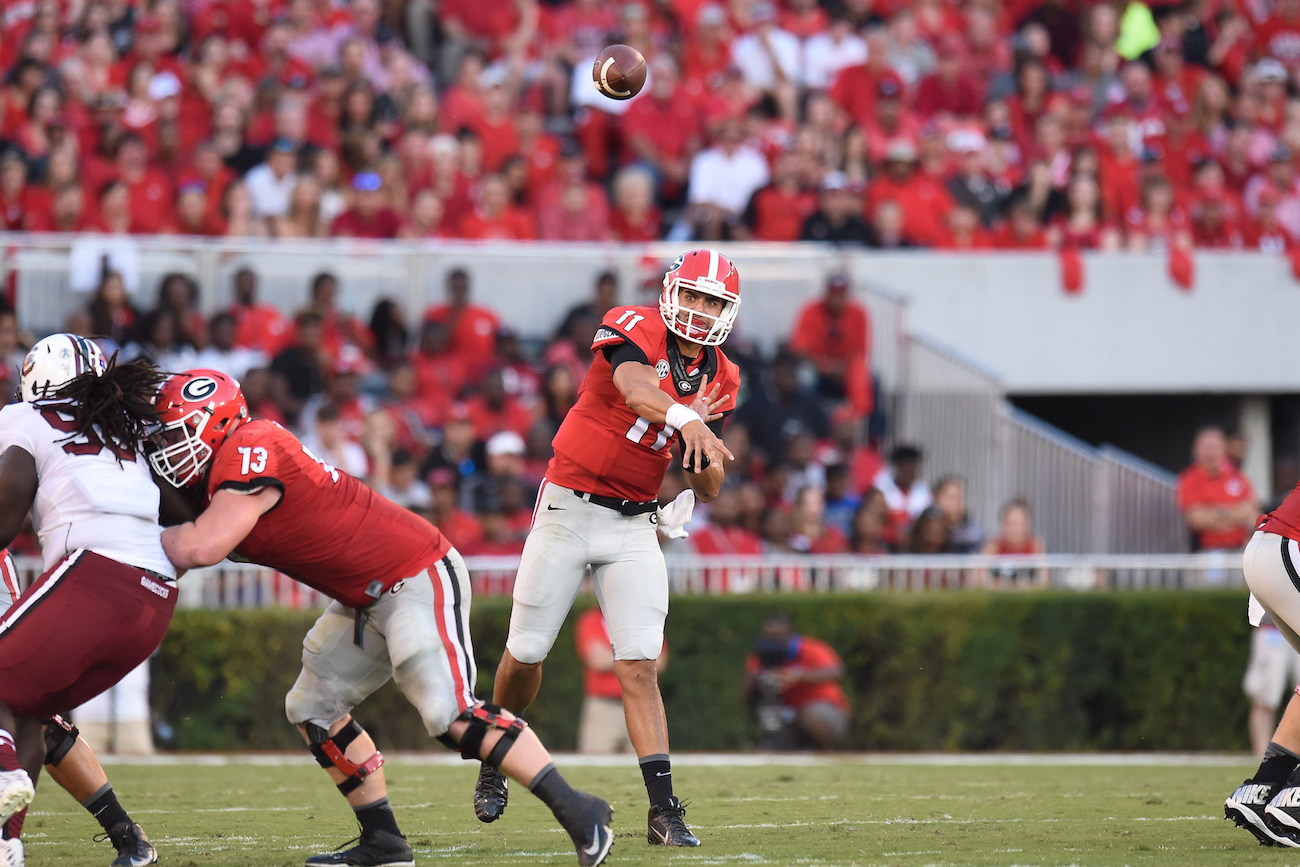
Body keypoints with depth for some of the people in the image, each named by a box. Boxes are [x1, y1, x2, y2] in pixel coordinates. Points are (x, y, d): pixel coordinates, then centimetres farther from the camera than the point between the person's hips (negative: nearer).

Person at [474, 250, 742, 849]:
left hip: (634, 526, 3)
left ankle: (663, 810, -12)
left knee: (639, 668, -8)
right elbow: (634, 387, -36)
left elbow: (709, 490, 8)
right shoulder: (632, 330, -11)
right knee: (525, 653, 6)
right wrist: (684, 419, -55)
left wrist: (703, 452, -15)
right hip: (569, 509, -3)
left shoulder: (719, 379, 6)